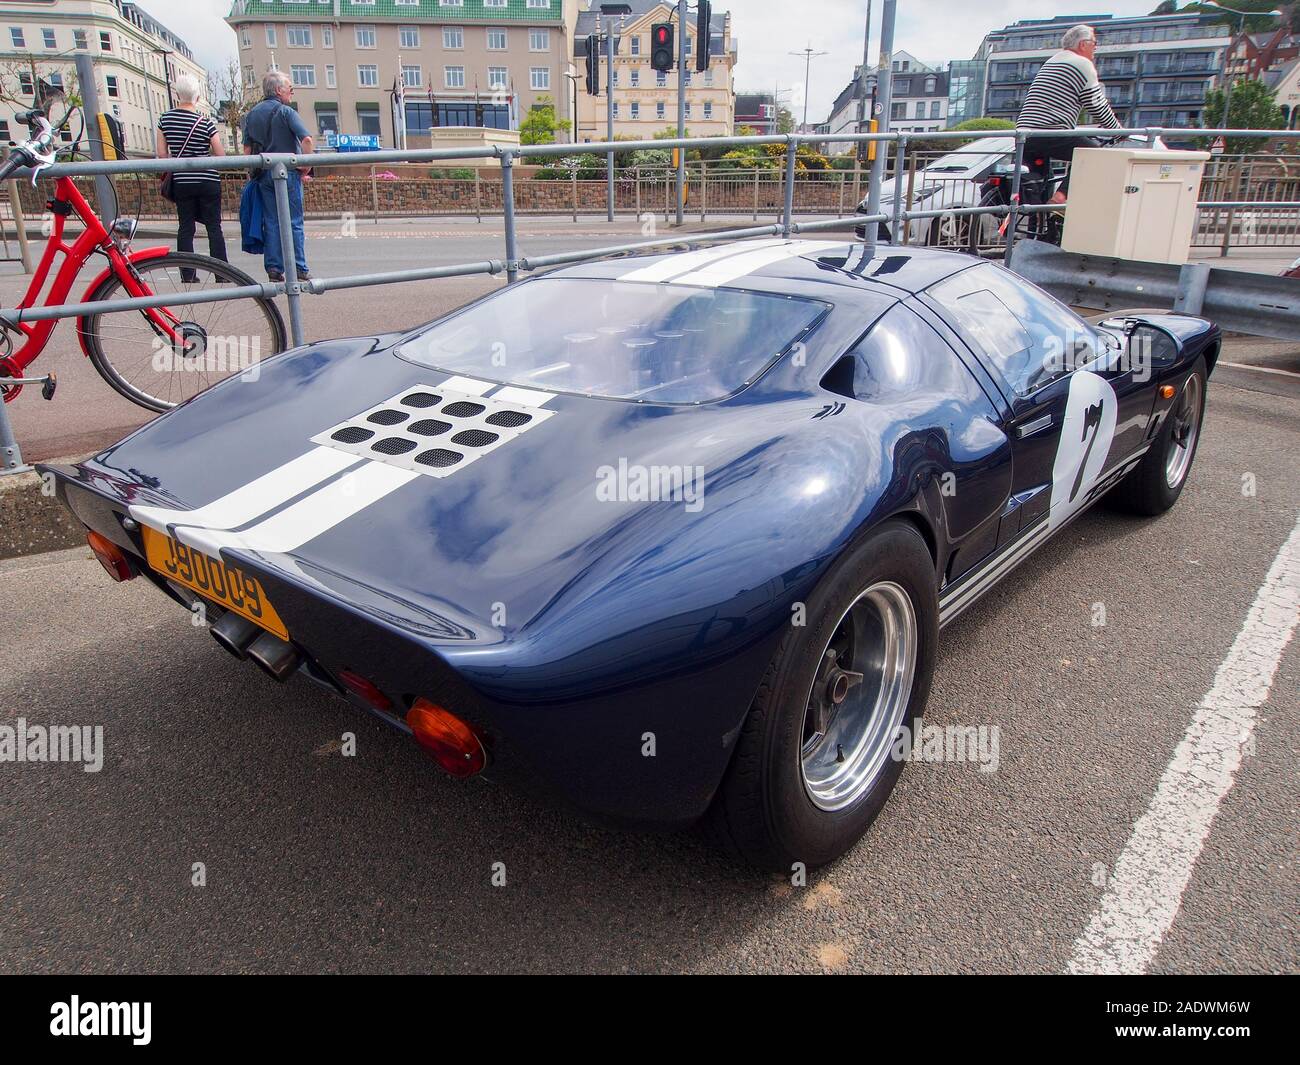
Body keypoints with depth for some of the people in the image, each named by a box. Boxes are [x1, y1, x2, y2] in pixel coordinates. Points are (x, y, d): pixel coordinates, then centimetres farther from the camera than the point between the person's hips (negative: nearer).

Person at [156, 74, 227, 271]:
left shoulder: (165, 119, 2)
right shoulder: (205, 122, -9)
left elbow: (162, 154, 3)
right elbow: (221, 155, -7)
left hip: (181, 181, 3)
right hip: (208, 181, -3)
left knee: (185, 227, 7)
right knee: (214, 227, 3)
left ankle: (187, 274, 5)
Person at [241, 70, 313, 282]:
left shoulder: (252, 114, 12)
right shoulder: (285, 112, -6)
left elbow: (247, 149, 10)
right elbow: (307, 140, -18)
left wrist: (255, 170, 18)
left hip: (263, 174, 5)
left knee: (271, 222, 8)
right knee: (293, 222, -2)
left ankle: (274, 268, 5)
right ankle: (299, 269, -3)